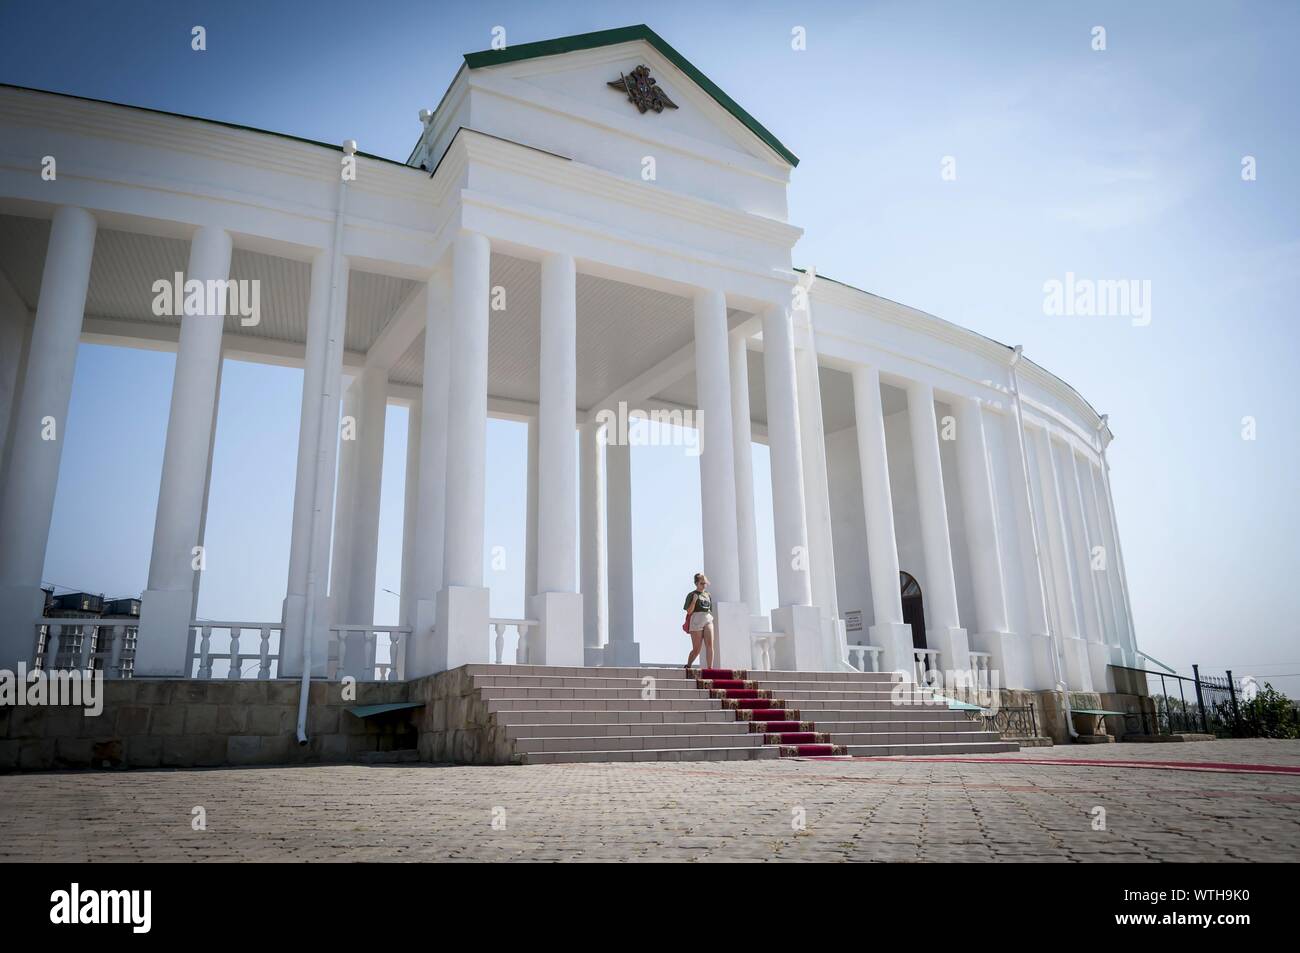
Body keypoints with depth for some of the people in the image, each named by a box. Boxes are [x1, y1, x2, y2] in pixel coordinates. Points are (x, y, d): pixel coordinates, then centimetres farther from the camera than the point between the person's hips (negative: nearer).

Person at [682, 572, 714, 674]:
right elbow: (689, 611, -3)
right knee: (697, 649, -3)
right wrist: (694, 600, -13)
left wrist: (711, 618, 16)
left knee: (710, 645, -15)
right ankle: (688, 665, 21)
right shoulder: (691, 595, 3)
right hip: (696, 621, -4)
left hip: (708, 620, 4)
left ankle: (709, 668, -18)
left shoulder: (708, 595, 20)